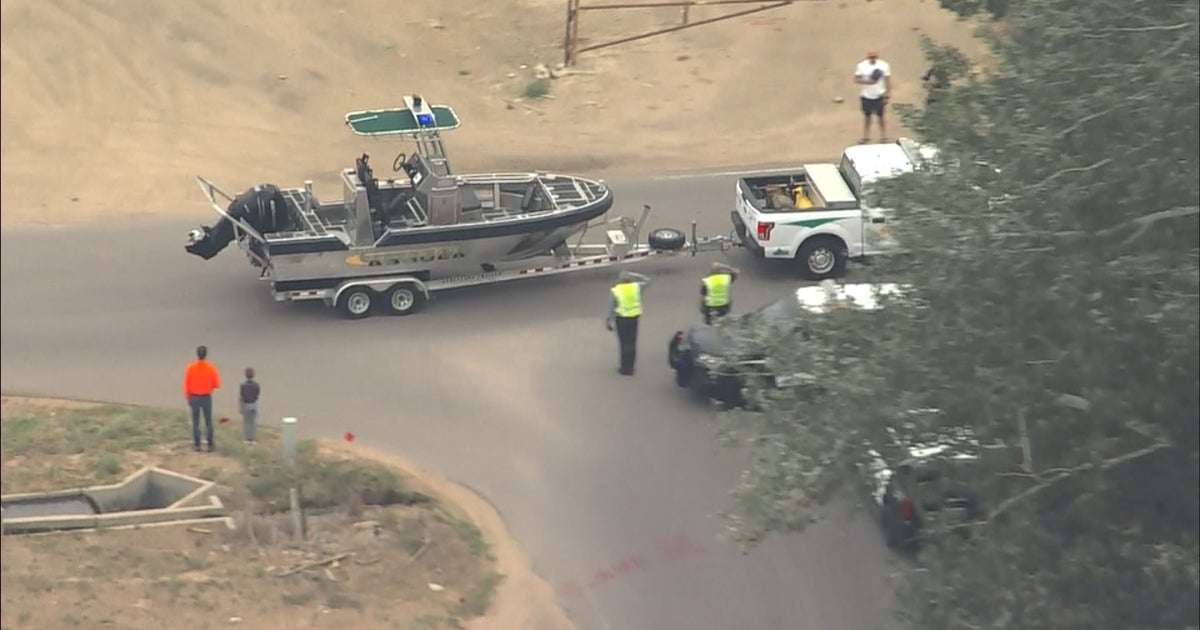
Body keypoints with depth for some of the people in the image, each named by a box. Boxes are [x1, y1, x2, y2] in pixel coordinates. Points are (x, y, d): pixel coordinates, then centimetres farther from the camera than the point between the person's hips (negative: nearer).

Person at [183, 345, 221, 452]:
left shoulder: (190, 367, -11)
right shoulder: (211, 368, -11)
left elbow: (186, 384, -7)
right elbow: (216, 384, -6)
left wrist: (187, 398, 6)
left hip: (194, 398, 0)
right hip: (207, 398, 0)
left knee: (195, 422, 10)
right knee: (208, 422, 9)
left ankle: (196, 445, 11)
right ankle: (210, 445, 7)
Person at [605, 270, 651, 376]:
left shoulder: (615, 291, -10)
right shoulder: (636, 287, -5)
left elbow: (611, 308, -9)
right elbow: (647, 281, 13)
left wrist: (610, 320, 3)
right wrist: (634, 275, 6)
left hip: (621, 319, -3)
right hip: (634, 318, 3)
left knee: (624, 343, 4)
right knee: (632, 343, 13)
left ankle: (626, 368, 7)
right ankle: (630, 367, 20)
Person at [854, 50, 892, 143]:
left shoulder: (884, 65, -6)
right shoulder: (862, 66, -3)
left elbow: (888, 81, -2)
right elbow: (856, 79, -2)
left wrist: (887, 96, -6)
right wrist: (867, 81, -20)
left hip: (879, 96, -1)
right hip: (866, 96, 1)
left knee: (881, 117, 5)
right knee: (867, 117, 10)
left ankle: (883, 137, 13)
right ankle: (866, 137, 19)